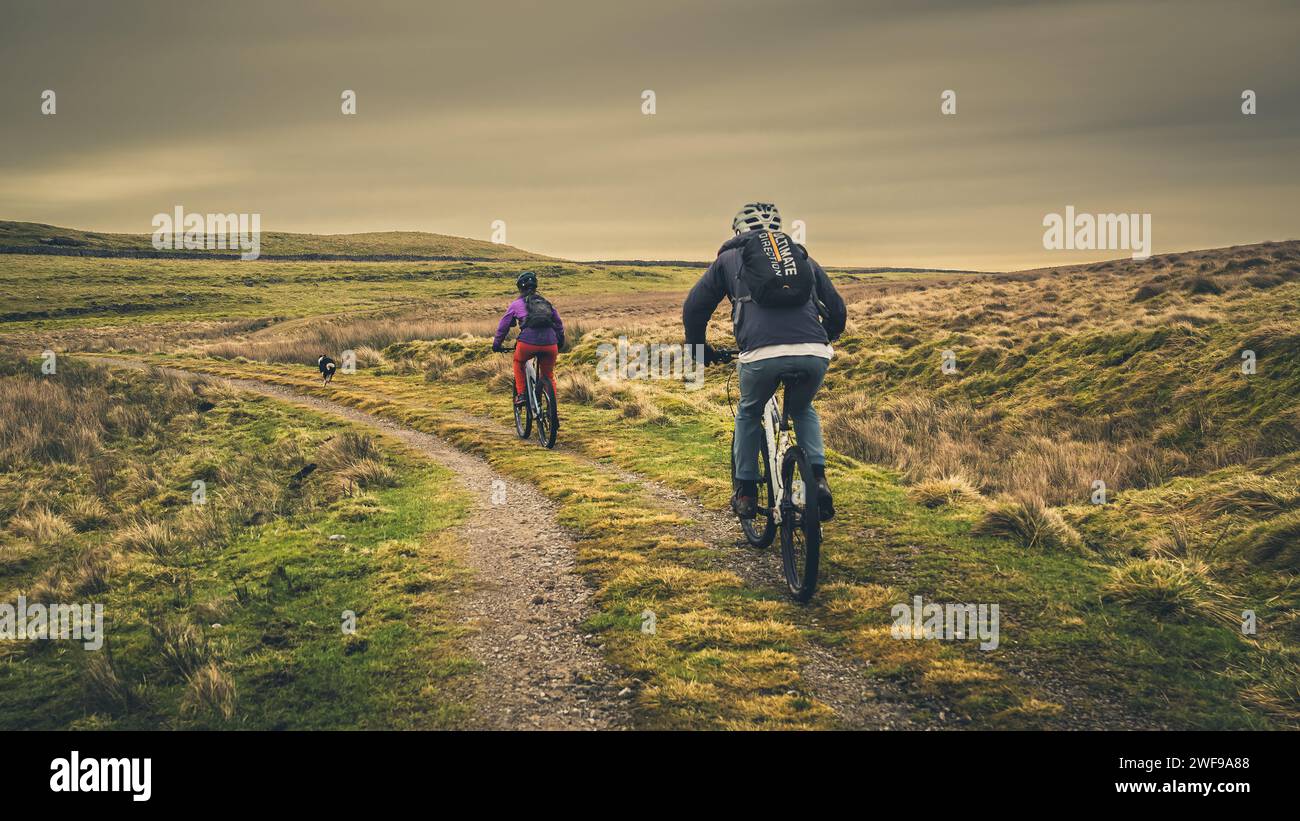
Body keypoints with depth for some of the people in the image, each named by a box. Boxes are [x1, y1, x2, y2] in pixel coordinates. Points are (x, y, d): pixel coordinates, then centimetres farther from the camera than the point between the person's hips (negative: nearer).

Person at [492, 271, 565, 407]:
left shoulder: (516, 304, 15)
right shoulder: (546, 303, 24)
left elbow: (503, 325, 19)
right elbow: (559, 324, 27)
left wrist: (496, 344, 32)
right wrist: (560, 343, 40)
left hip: (528, 343, -2)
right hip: (550, 344, 2)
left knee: (518, 363, 30)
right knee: (549, 376, 21)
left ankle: (520, 395, 18)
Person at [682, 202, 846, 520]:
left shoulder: (730, 257, 24)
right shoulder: (803, 256, 30)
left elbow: (694, 306, 22)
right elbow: (837, 309, 31)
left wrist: (698, 347, 38)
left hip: (762, 353, -2)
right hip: (815, 354, 2)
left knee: (749, 414, 28)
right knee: (802, 410, 33)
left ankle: (746, 494, 28)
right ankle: (819, 479, 15)